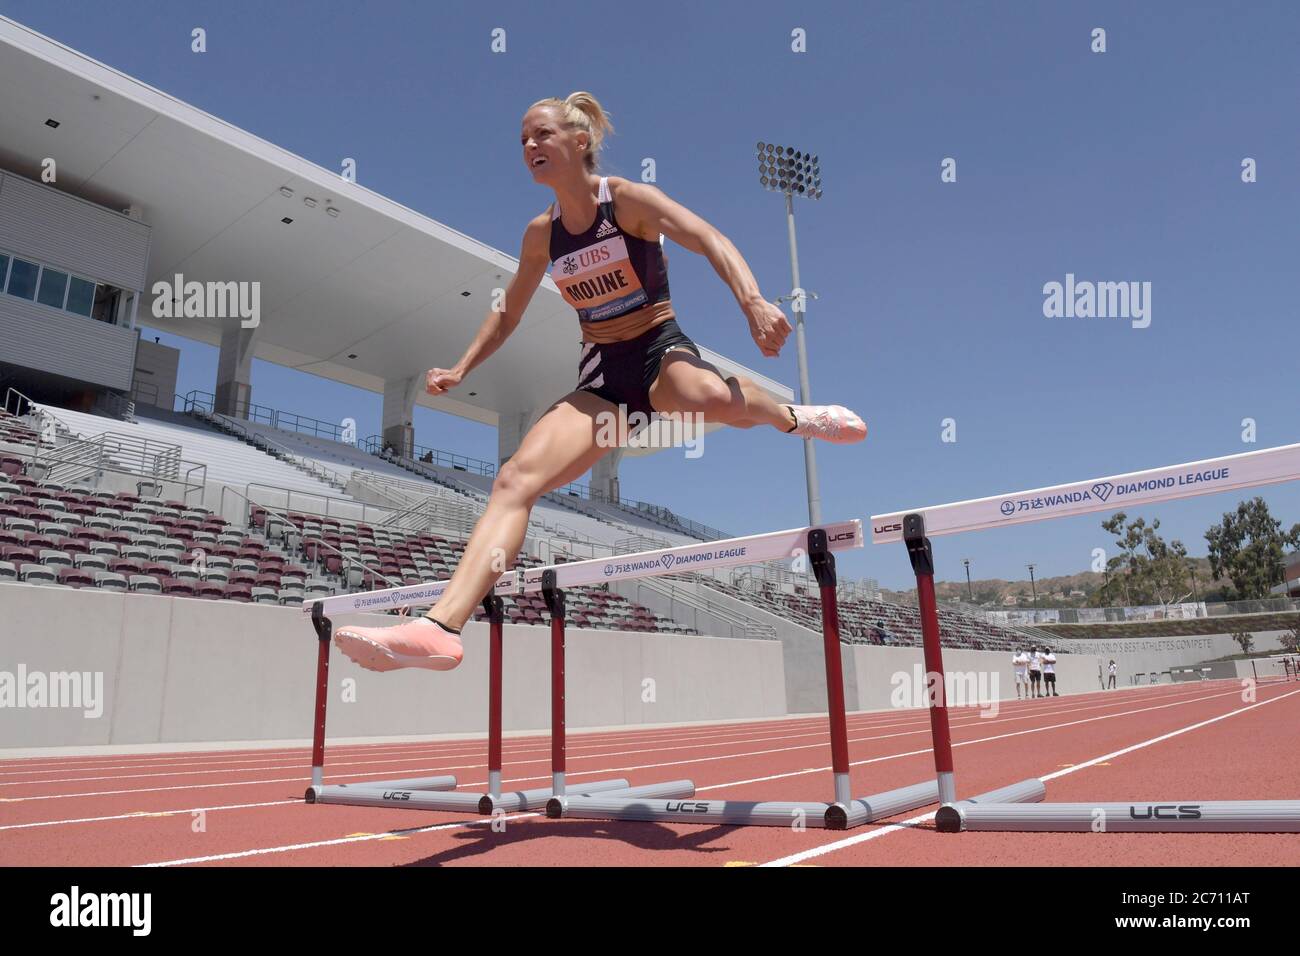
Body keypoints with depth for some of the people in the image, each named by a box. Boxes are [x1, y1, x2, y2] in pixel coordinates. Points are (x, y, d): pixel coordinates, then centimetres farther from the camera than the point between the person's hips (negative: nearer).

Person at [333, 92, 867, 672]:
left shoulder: (627, 198, -5)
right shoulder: (541, 234, 10)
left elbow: (710, 240, -19)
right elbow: (507, 314, 24)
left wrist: (753, 302, -37)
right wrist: (460, 370, 14)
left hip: (662, 352, -4)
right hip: (601, 374, 4)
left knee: (707, 396, -43)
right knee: (515, 478, -18)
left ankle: (791, 417, -8)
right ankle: (441, 626, -26)